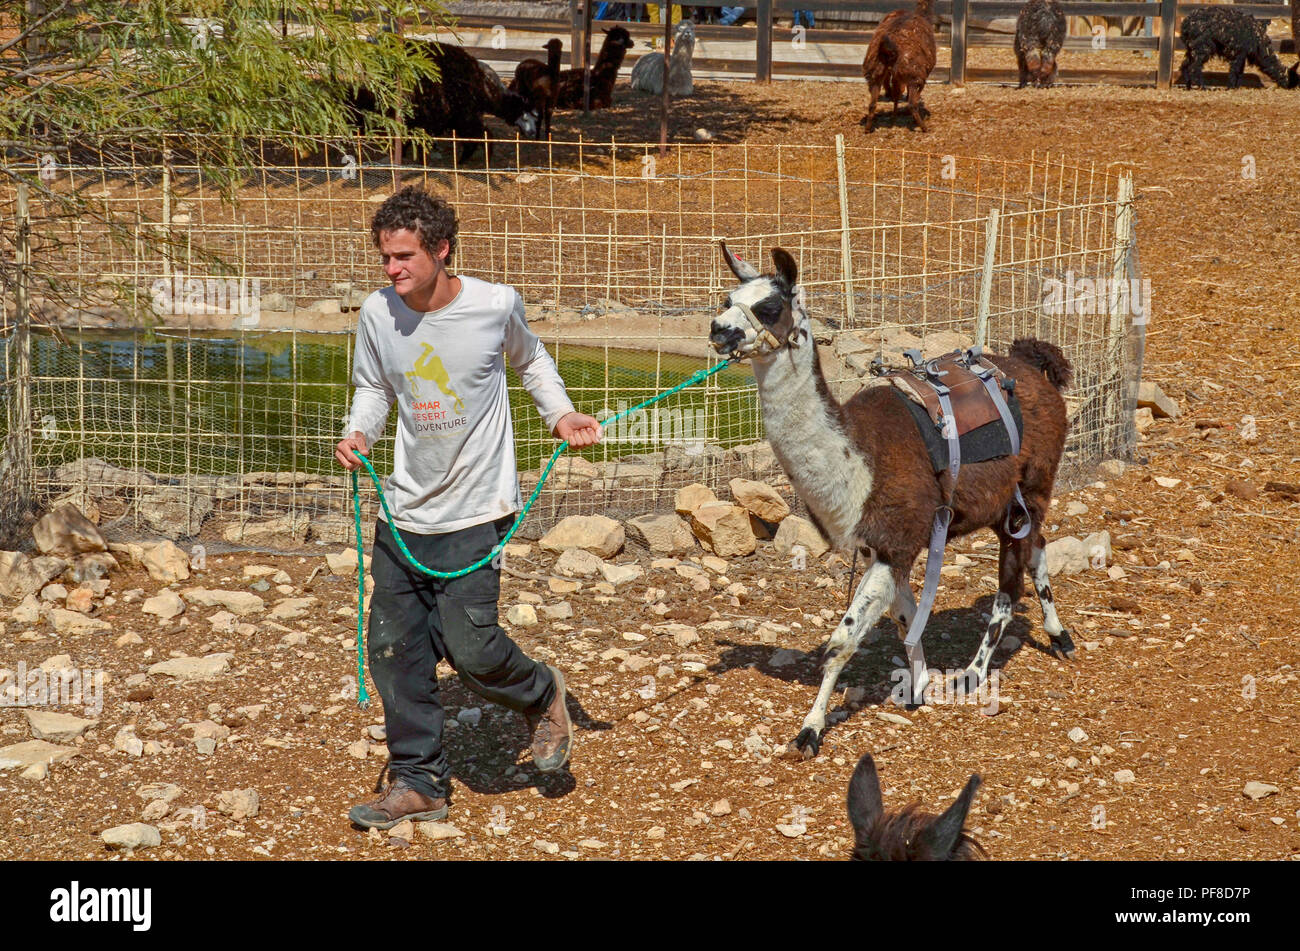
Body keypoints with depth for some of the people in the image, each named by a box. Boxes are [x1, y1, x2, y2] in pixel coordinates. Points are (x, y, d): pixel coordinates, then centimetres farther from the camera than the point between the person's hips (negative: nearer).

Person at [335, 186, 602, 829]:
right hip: (404, 511, 4)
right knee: (394, 647, 2)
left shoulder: (496, 305, -11)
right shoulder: (377, 314, -5)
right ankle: (418, 781, 16)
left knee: (470, 648, -11)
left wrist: (560, 415, 0)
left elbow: (531, 361, 12)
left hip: (476, 511, -4)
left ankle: (541, 695, 22)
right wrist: (358, 434, -8)